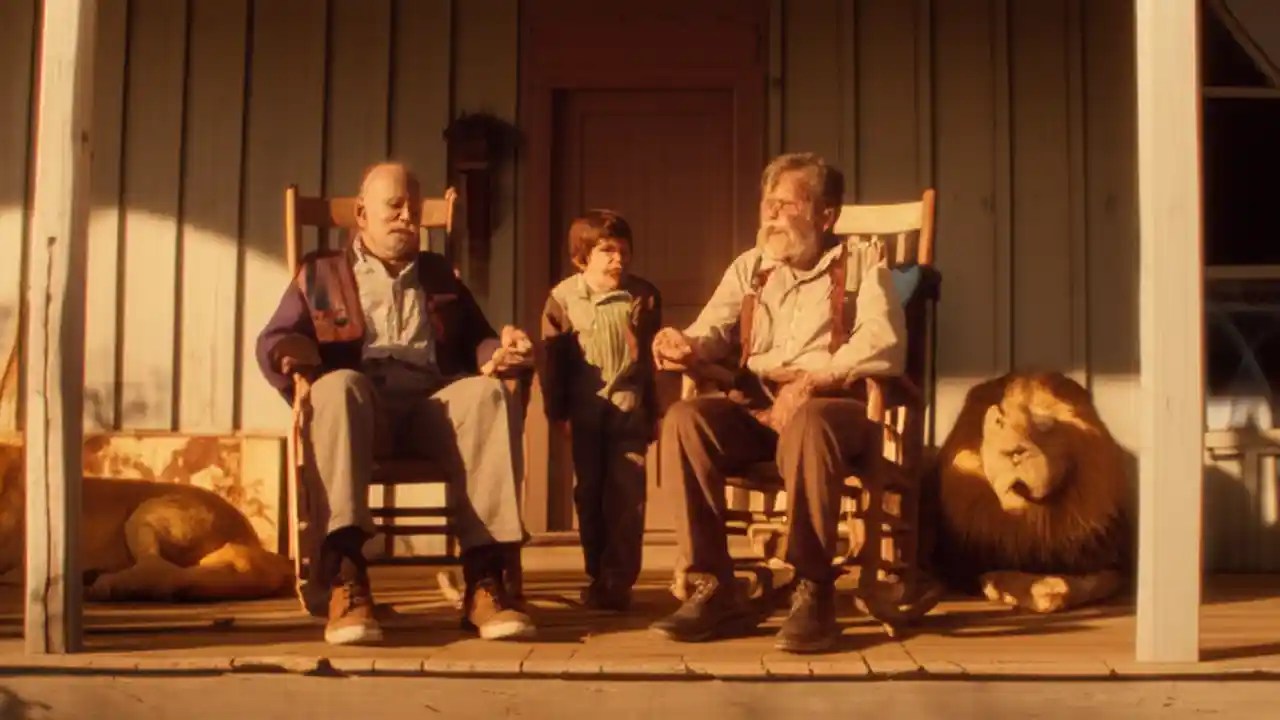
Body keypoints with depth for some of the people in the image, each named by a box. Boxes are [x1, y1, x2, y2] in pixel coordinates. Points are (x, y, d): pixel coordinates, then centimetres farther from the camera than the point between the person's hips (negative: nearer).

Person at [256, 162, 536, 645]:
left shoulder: (439, 275, 31)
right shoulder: (320, 273, 22)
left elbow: (476, 342, 24)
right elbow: (272, 341, 12)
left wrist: (499, 352, -1)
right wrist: (290, 352, -14)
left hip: (432, 407, 2)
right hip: (360, 401, -2)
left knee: (489, 393, -31)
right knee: (339, 384, -38)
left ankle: (484, 578, -39)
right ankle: (344, 575, -49)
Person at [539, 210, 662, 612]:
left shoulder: (644, 297, 0)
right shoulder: (562, 299, -1)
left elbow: (652, 356, 3)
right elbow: (553, 360, 1)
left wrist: (653, 409, 3)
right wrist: (556, 409, -2)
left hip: (629, 407, -1)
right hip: (586, 409, 1)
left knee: (626, 493, -4)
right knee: (590, 492, 9)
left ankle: (619, 579, 0)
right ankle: (598, 575, 20)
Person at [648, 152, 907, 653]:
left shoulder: (863, 270, 9)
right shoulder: (748, 268, 22)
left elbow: (884, 346, -9)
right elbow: (713, 330, 7)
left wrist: (813, 378, -23)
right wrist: (687, 346, -18)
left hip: (834, 409, -4)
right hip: (754, 408, 4)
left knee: (808, 422, -39)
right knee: (685, 418, -26)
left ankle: (813, 592, -28)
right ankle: (713, 591, -25)